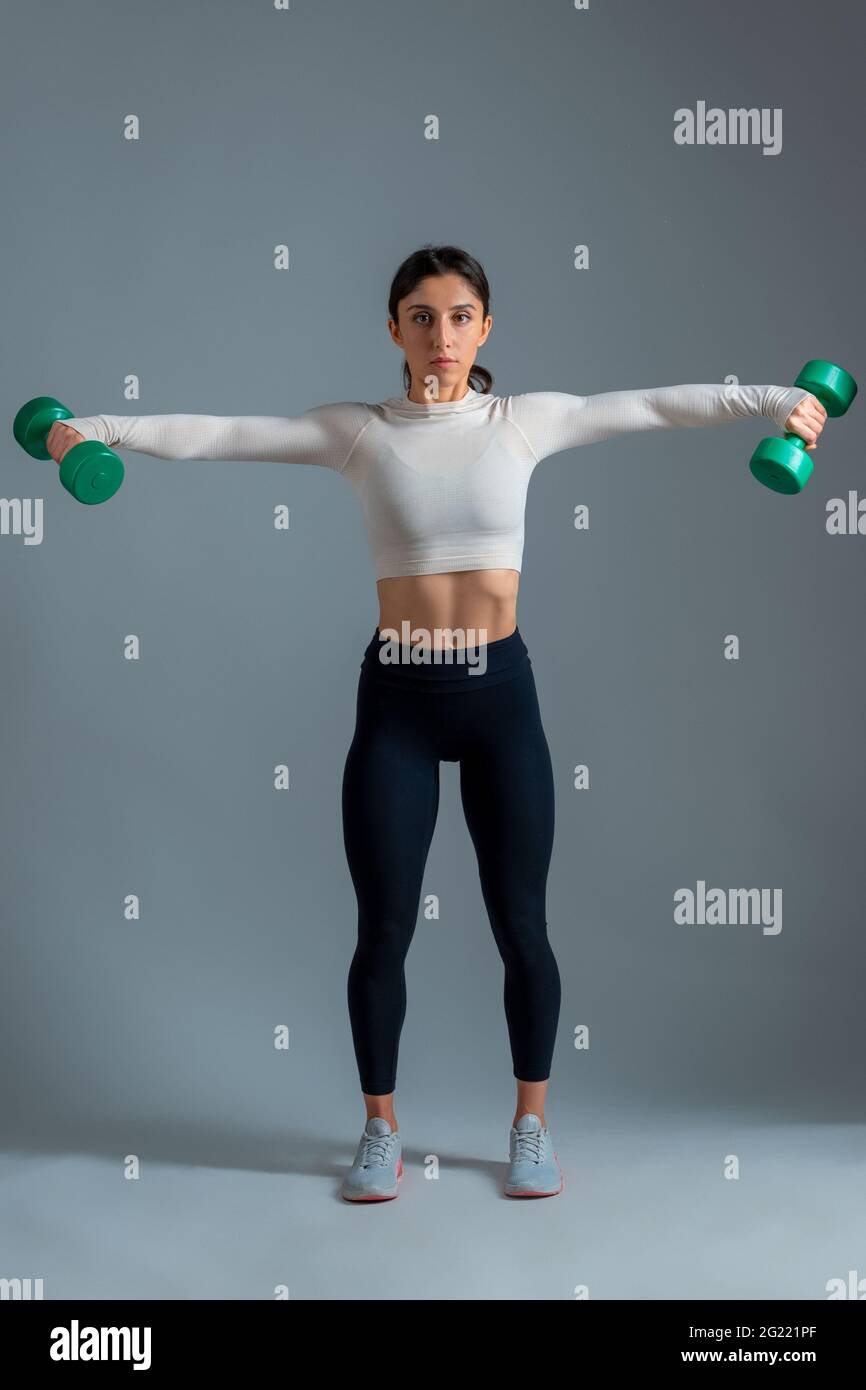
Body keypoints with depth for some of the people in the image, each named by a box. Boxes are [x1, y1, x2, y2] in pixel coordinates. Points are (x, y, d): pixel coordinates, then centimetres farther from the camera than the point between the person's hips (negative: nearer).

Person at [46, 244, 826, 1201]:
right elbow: (218, 433, -5)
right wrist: (97, 429, -15)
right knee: (383, 928, 6)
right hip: (397, 698, 0)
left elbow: (657, 405, -5)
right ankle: (381, 1133, 25)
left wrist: (778, 400, -14)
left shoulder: (526, 421, 1)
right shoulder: (358, 432, 0)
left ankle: (531, 1127, 27)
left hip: (499, 691, 0)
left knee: (520, 924, 8)